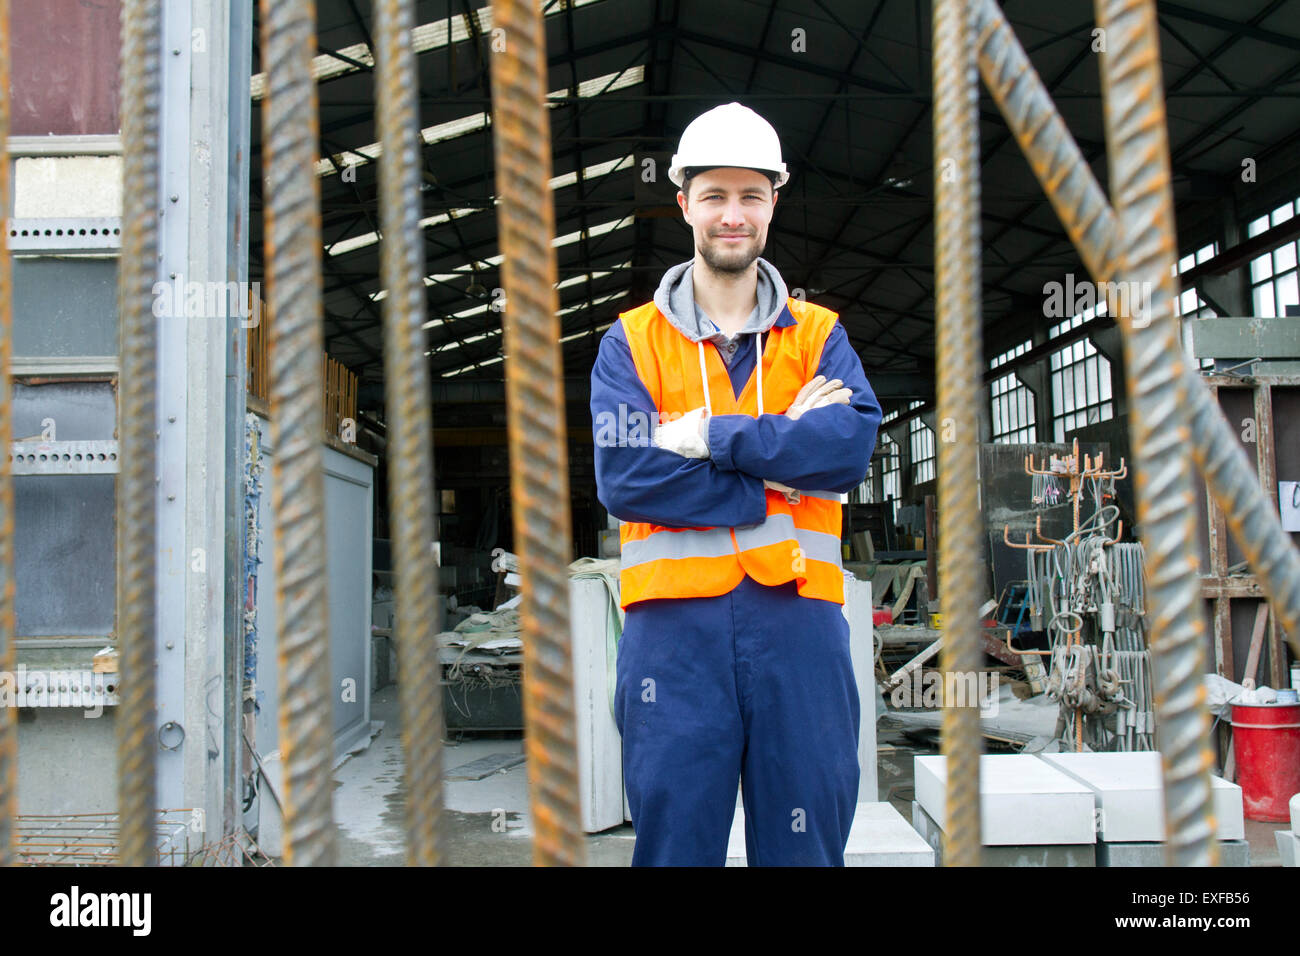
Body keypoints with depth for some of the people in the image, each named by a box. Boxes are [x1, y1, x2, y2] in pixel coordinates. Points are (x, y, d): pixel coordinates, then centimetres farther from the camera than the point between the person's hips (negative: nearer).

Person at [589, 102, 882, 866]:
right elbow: (622, 474, -7)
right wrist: (786, 446, -8)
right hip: (675, 617, -1)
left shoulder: (819, 335, 13)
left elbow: (853, 444, -6)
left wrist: (710, 435, -11)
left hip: (797, 612, 1)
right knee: (675, 836, 5)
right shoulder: (631, 342, 9)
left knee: (806, 839, 7)